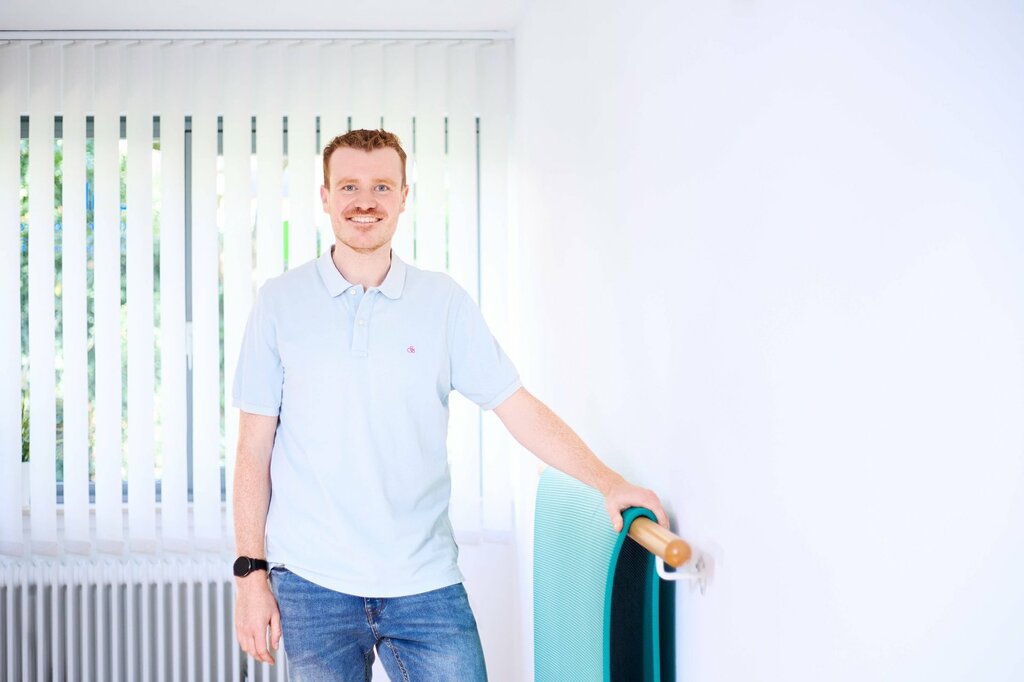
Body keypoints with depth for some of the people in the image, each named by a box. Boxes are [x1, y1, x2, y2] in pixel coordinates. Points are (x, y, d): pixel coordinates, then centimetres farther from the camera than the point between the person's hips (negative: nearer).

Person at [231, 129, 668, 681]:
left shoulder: (443, 301, 4)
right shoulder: (280, 303, 2)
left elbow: (517, 406, 3)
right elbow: (255, 446, 3)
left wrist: (606, 482, -8)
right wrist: (250, 573, -1)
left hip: (425, 580, 1)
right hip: (313, 583, 0)